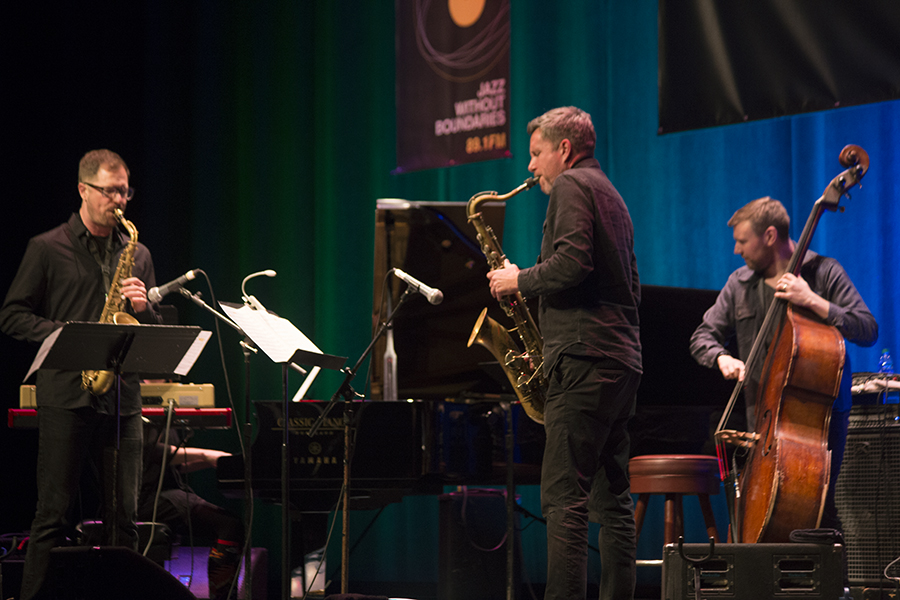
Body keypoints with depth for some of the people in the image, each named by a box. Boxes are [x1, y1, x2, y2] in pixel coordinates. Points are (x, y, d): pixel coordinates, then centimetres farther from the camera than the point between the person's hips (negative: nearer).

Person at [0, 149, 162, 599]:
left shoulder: (137, 255, 17)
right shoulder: (46, 249, 5)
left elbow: (157, 333, 19)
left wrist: (143, 307, -3)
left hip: (121, 398, 4)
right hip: (66, 397, -4)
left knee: (124, 515, 3)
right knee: (54, 514, -4)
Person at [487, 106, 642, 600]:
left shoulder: (572, 186, -4)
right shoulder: (610, 195, 25)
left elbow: (572, 262, -20)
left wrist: (520, 281, -4)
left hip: (583, 357, -10)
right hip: (622, 359, 10)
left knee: (564, 498, -13)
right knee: (611, 498, 10)